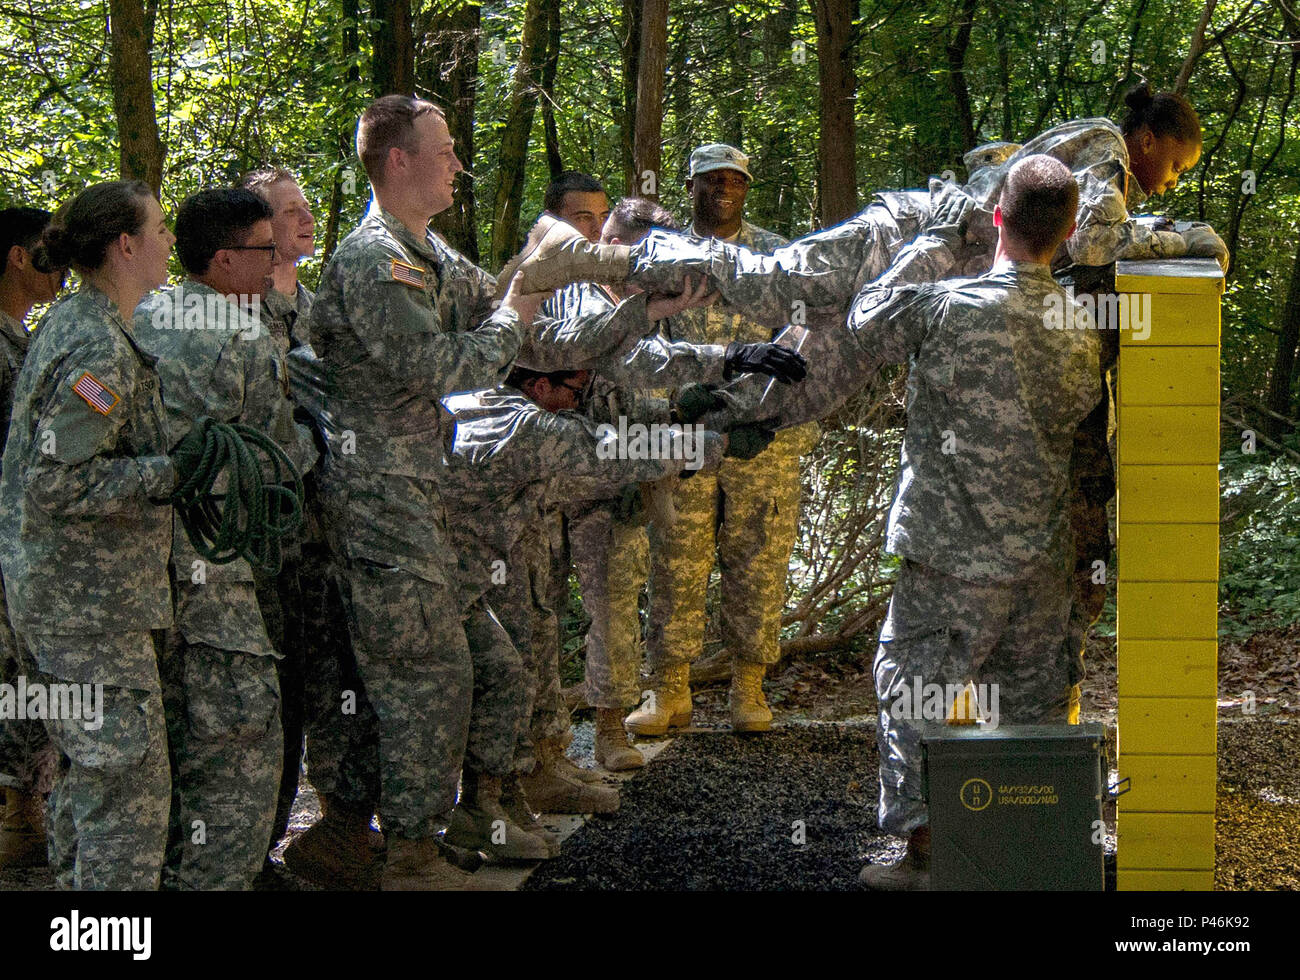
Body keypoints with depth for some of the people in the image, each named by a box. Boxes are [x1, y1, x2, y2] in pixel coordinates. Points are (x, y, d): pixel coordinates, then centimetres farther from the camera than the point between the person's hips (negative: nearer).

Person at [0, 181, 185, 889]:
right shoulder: (101, 350, -20)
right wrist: (170, 472, -21)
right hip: (93, 603, -10)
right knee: (129, 781, -7)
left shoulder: (65, 321, 12)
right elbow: (59, 484, -25)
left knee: (86, 766, 20)